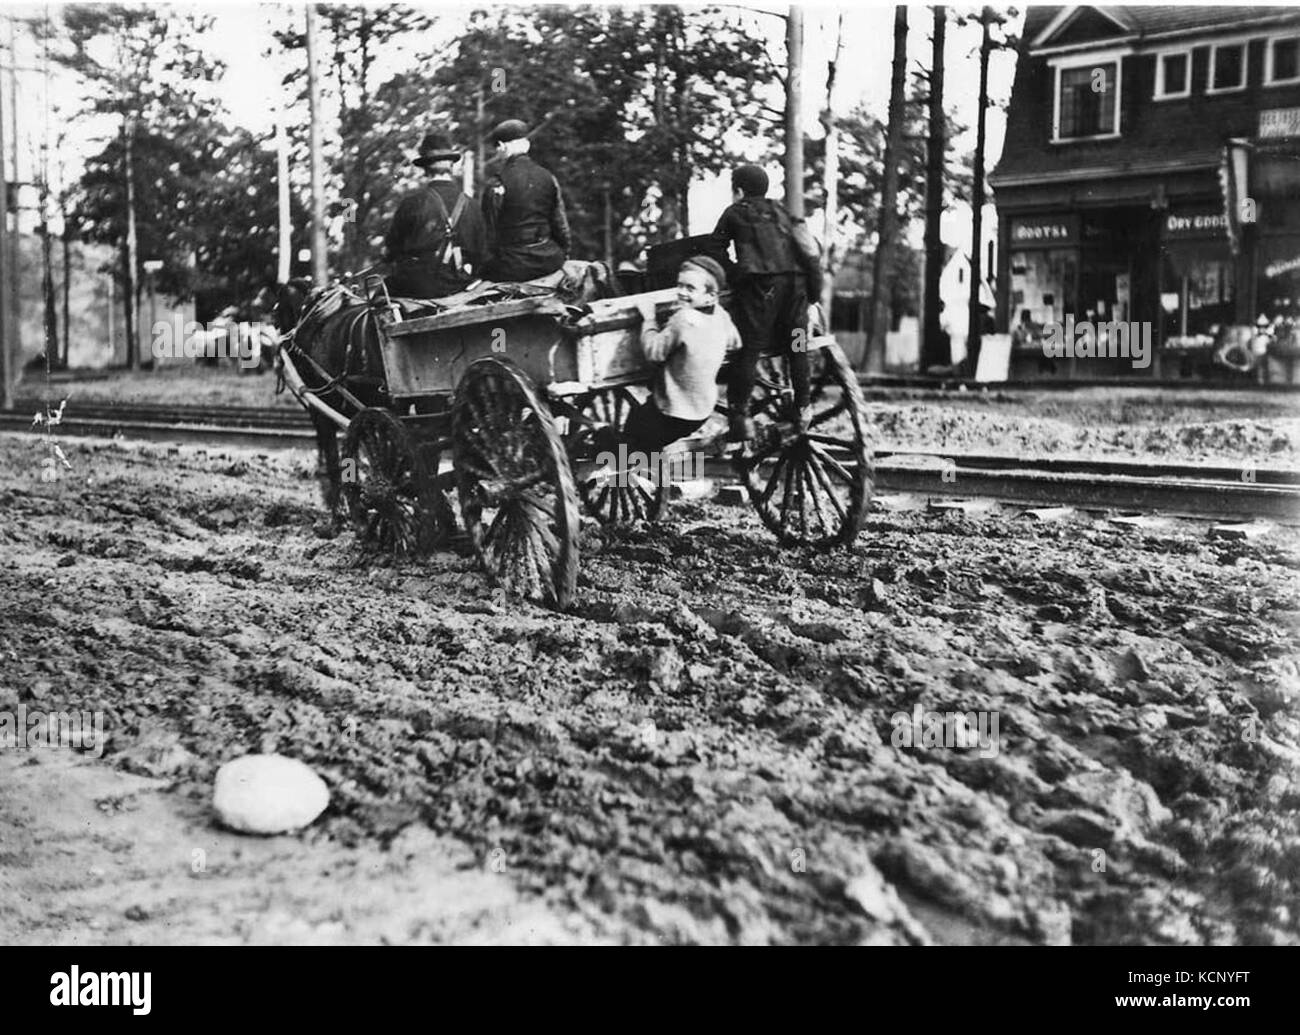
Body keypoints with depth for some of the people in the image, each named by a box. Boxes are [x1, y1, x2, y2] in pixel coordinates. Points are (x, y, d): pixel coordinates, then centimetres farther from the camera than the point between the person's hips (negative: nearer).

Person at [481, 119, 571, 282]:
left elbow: (490, 231, -6)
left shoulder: (496, 184, -10)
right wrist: (564, 254, 23)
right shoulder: (548, 177, 6)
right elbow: (561, 224, 11)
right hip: (549, 260, 5)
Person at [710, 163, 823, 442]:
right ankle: (802, 408, 17)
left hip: (758, 282, -4)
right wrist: (815, 291, 19)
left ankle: (740, 416, -13)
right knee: (797, 345, 13)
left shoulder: (734, 213, 16)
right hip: (795, 280, 4)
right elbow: (809, 249, 19)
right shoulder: (780, 211, 26)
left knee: (749, 347, -6)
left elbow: (715, 251, 17)